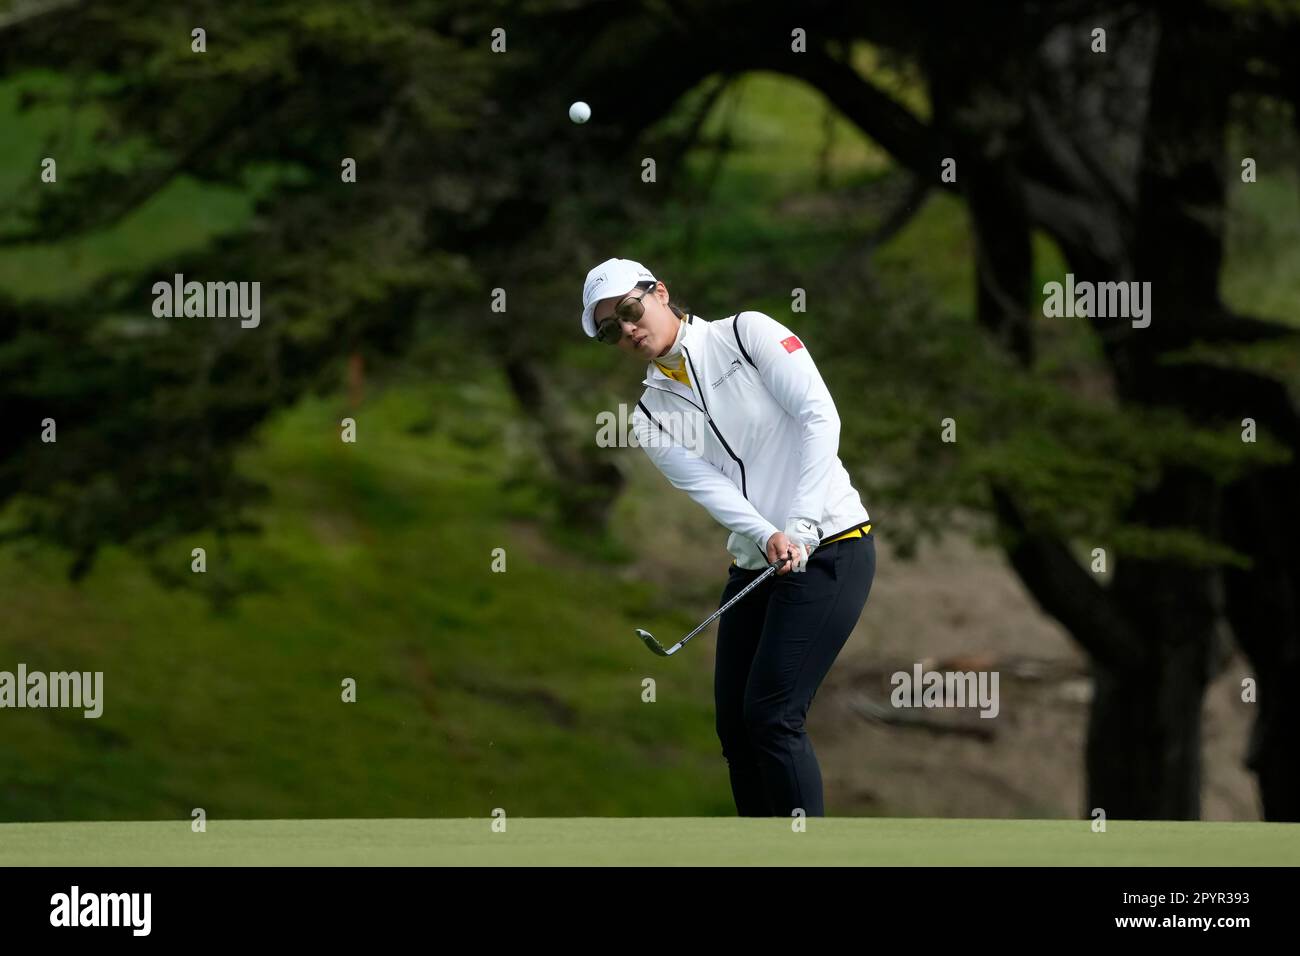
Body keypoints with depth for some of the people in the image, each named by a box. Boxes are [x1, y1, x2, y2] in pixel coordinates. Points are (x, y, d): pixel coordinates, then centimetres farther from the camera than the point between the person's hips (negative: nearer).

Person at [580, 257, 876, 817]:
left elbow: (820, 417, -12)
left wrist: (800, 528, -20)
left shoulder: (747, 334, -4)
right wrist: (768, 537, -25)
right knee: (734, 722, 4)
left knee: (772, 715, -15)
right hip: (753, 563, 6)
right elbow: (709, 486, -6)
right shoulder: (651, 416, 9)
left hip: (828, 551, -6)